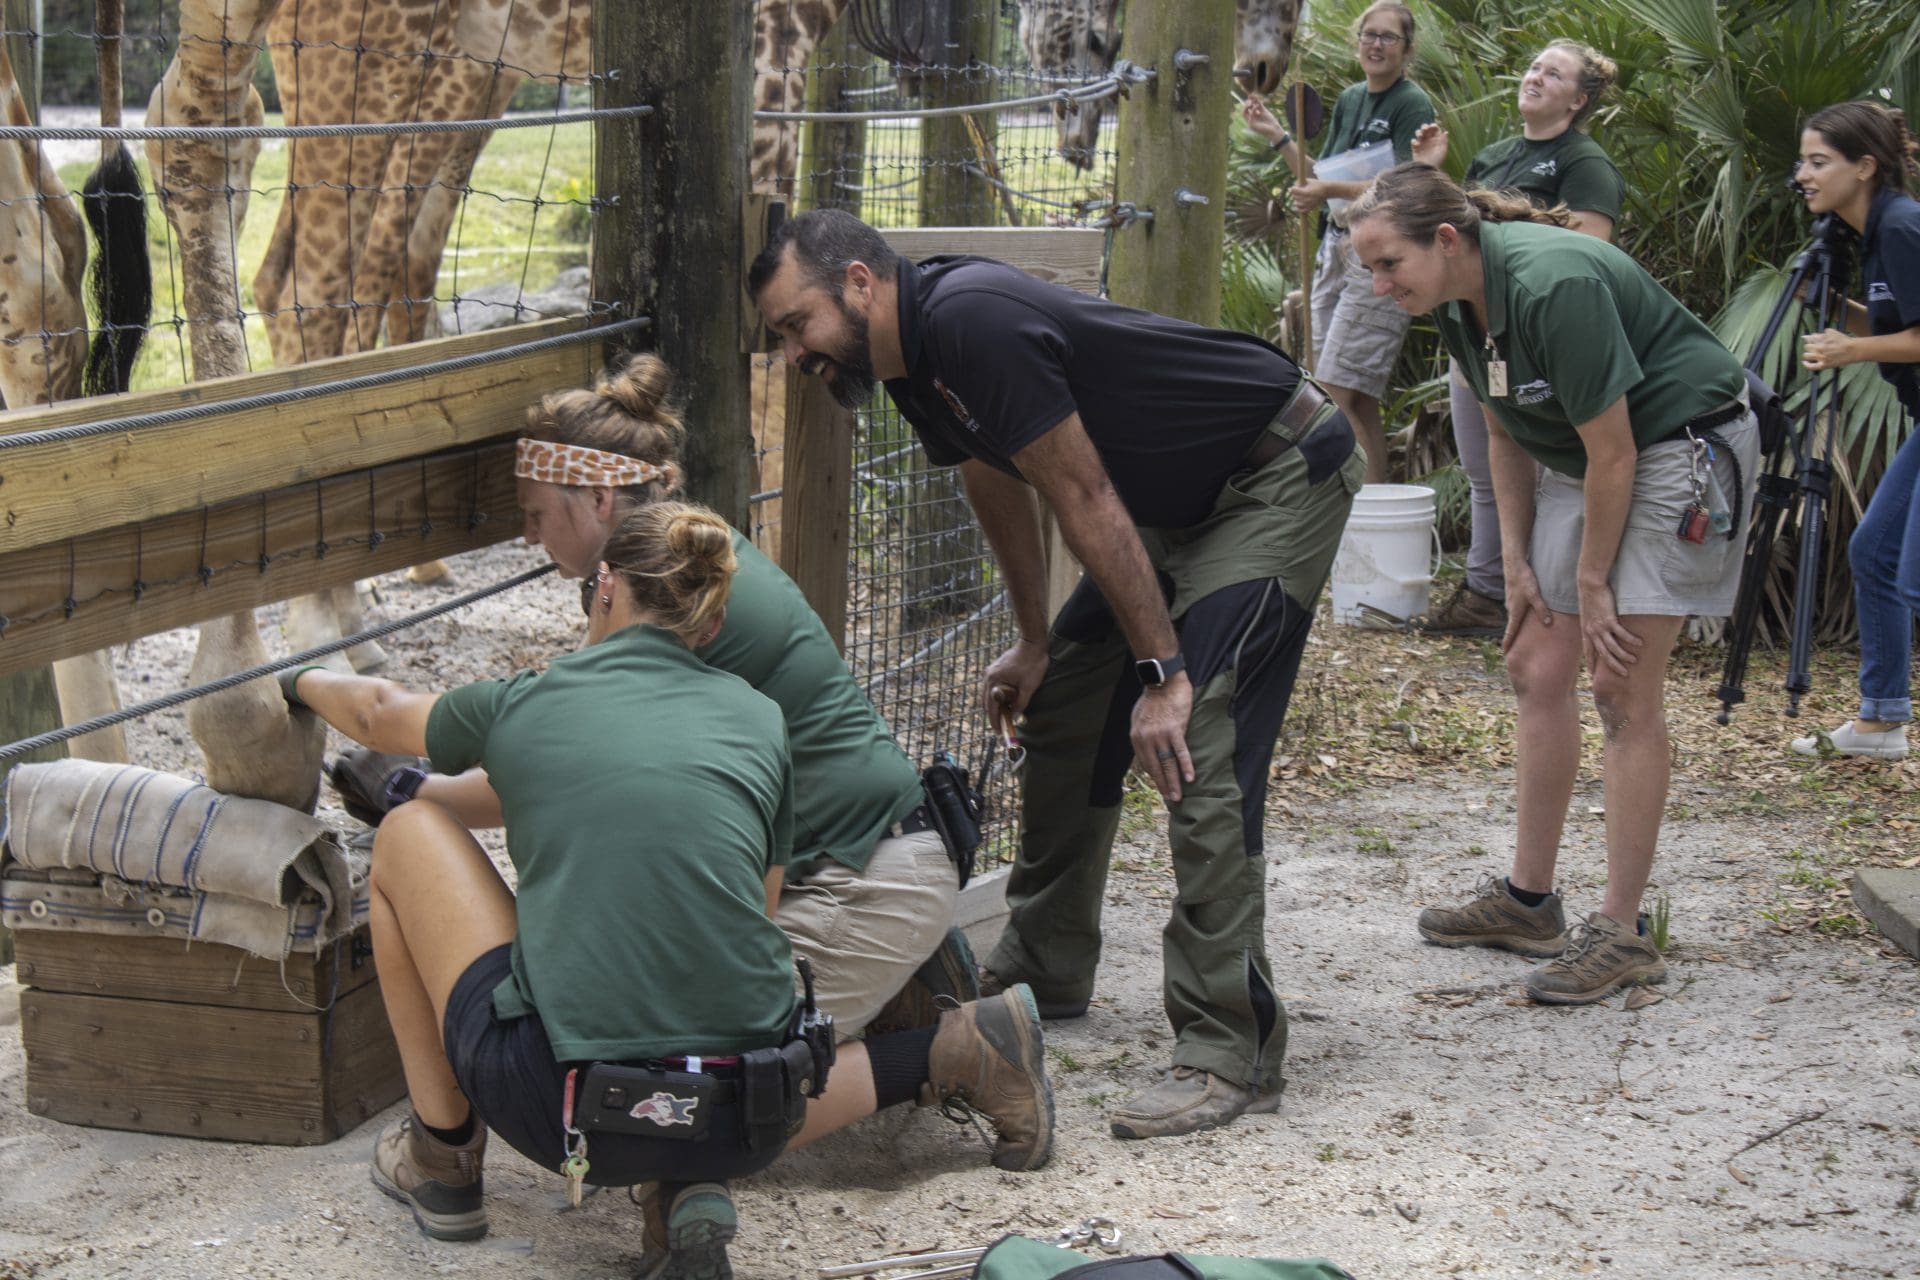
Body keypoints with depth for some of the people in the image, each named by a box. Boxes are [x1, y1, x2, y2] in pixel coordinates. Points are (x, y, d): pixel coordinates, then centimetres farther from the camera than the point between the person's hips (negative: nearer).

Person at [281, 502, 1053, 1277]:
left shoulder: (522, 705, 7)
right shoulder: (757, 720, 10)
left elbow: (376, 713, 29)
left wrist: (303, 681, 52)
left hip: (569, 1112, -2)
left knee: (407, 832, 18)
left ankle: (443, 1160, 23)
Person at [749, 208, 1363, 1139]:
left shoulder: (971, 321, -27)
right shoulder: (914, 359, 3)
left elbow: (1084, 499, -25)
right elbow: (998, 491, 19)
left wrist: (1164, 670, -21)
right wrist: (1034, 642, 25)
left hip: (1282, 477, -10)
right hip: (1179, 500, 10)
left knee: (1195, 752, -19)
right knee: (1061, 706, 13)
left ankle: (1230, 1054, -15)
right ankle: (1043, 970, 28)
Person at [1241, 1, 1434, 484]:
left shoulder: (1412, 105, -7)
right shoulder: (1349, 99, 17)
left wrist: (1333, 190, -26)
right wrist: (1276, 135, 15)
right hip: (1336, 249, 8)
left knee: (1337, 392, -15)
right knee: (1357, 400, 5)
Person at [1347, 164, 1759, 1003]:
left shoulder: (1554, 285, -30)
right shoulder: (1457, 302, -2)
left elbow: (1613, 452, -24)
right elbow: (1505, 432, 10)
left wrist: (1592, 584, -16)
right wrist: (1518, 563, 6)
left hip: (1679, 450, -9)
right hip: (1584, 459, 9)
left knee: (1622, 689, -11)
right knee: (1536, 668, 8)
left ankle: (1622, 931, -4)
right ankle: (1529, 901, 18)